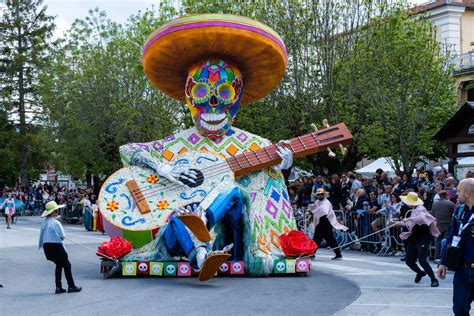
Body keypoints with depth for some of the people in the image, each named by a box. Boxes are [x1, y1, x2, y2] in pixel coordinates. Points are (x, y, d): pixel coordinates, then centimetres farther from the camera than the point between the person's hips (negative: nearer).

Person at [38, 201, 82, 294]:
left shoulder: (44, 222, 6)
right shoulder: (55, 222, -18)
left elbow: (41, 235, 13)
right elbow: (62, 236, -20)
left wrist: (40, 245, 24)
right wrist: (62, 238, 3)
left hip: (47, 246, 8)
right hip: (55, 245, -8)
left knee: (59, 265, 19)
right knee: (67, 265, 4)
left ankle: (58, 287, 17)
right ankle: (71, 286, 8)